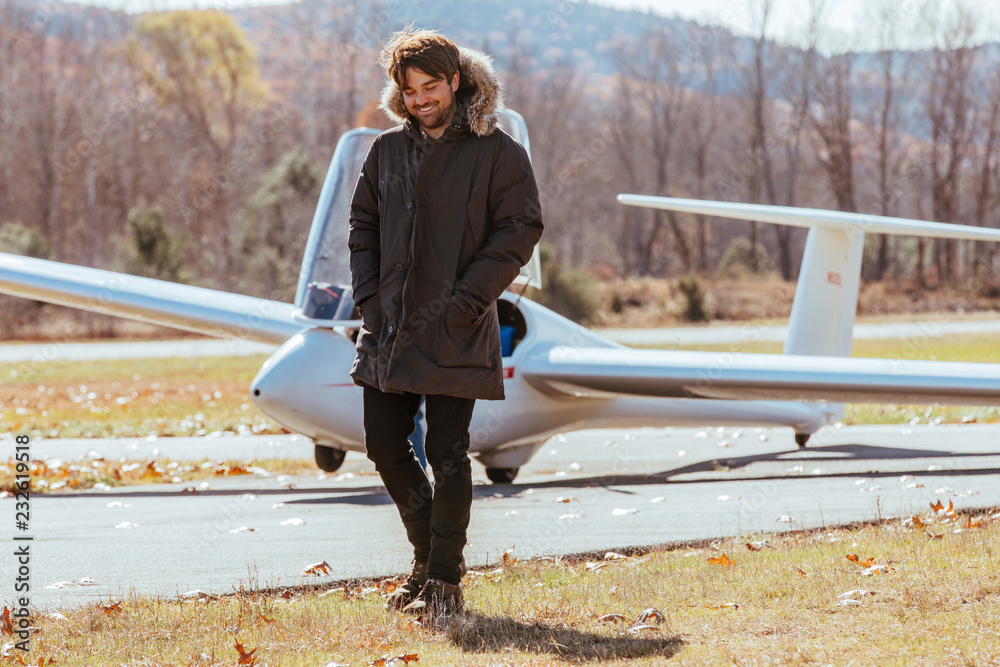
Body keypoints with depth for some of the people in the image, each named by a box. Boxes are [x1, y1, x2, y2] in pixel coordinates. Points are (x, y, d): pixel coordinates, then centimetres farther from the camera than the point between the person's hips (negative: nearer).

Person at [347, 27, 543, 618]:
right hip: (389, 327, 5)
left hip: (455, 334, -5)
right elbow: (364, 225, 16)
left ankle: (445, 580, 5)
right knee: (385, 445, 7)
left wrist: (466, 301, -14)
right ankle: (430, 558, 25)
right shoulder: (388, 150, 10)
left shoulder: (497, 152, -5)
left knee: (448, 455, -3)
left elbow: (520, 231, -8)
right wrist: (370, 297, 2)